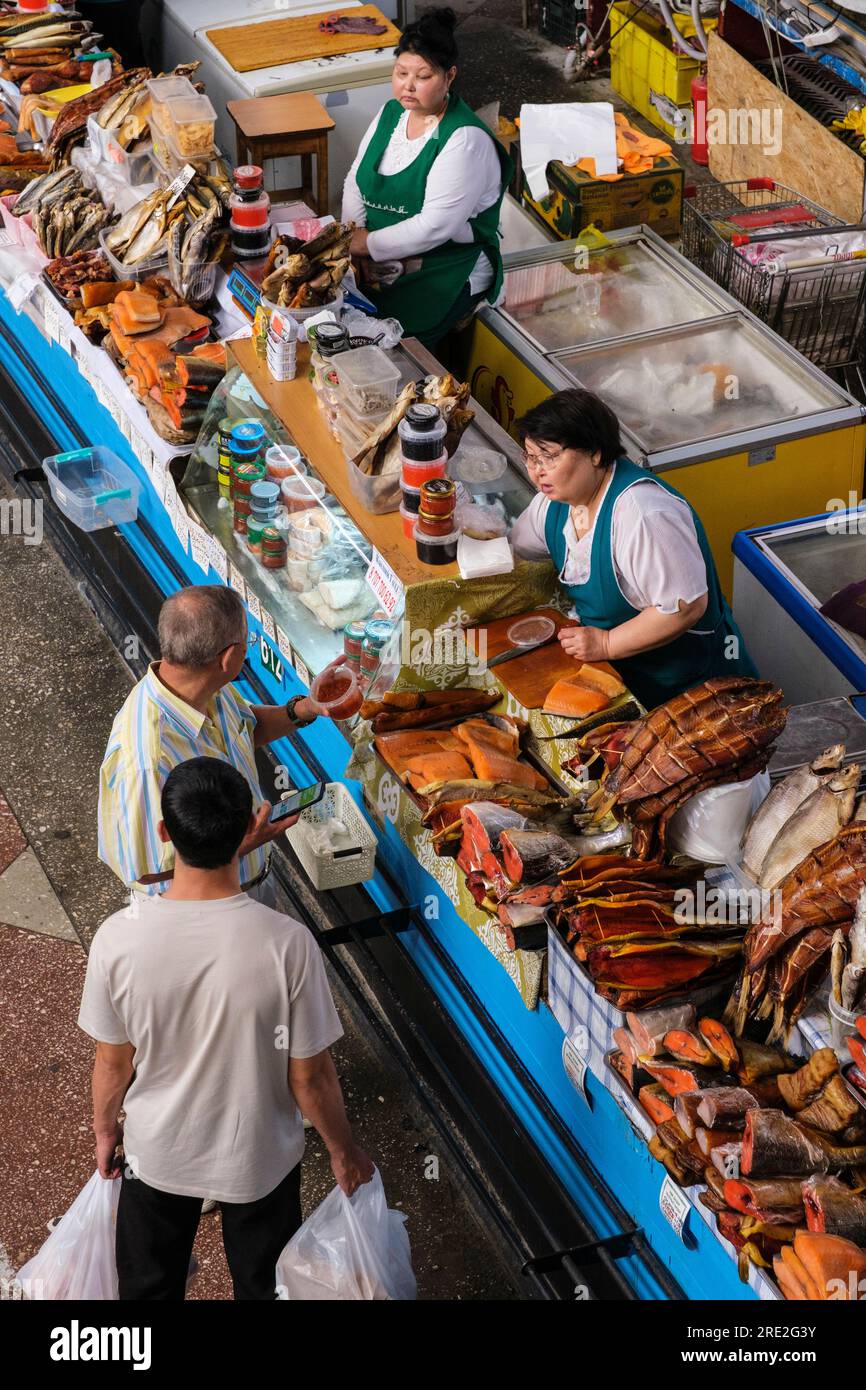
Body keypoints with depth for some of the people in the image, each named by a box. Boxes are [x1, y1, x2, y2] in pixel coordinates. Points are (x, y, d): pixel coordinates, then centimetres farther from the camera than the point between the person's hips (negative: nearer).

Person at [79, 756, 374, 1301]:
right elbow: (309, 1074, -18)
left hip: (157, 1153, 1)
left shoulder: (119, 938, -26)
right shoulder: (287, 943, -30)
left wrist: (105, 1129, 10)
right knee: (264, 1284, 27)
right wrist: (344, 1150, 1)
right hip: (259, 1157, -1)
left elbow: (113, 1060, -11)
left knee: (150, 1284, 27)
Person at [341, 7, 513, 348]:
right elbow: (355, 180, 12)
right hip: (381, 264, 7)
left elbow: (436, 226, -23)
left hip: (447, 272, -7)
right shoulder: (390, 114, 8)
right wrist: (353, 236, -6)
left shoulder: (465, 140, -17)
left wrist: (369, 244, -17)